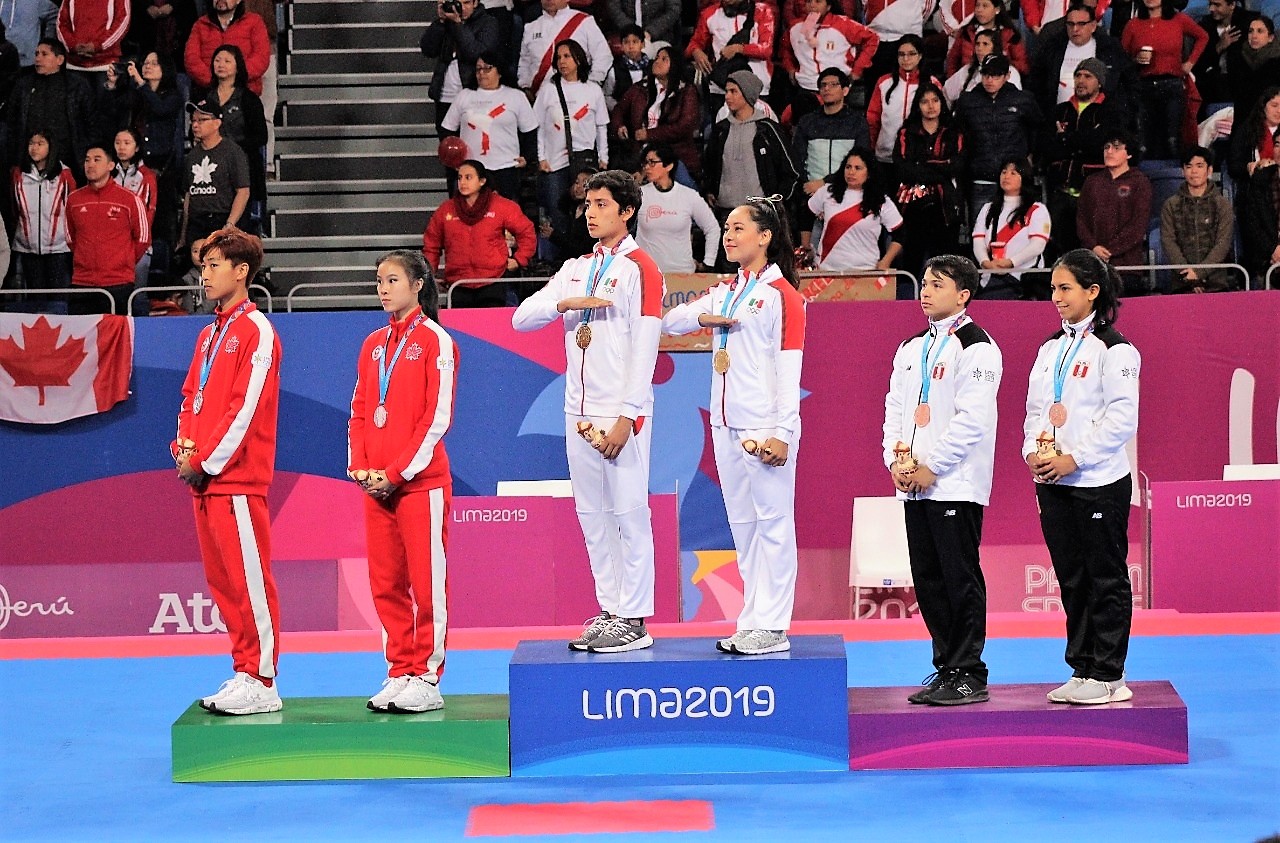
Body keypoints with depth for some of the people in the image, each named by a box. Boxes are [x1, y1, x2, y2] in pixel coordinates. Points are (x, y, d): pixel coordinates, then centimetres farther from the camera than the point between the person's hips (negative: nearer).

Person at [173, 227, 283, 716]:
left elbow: (246, 407, -15)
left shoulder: (256, 331, -9)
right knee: (222, 582, 10)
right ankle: (244, 673, 16)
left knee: (250, 580, -6)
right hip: (203, 478, 9)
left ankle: (262, 683, -3)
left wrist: (206, 460, -14)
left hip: (237, 479, -9)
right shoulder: (209, 335, 18)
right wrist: (184, 448, 2)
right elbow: (190, 397, 20)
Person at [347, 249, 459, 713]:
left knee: (427, 580, -3)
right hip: (376, 484, 6)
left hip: (421, 480, -6)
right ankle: (399, 674, 15)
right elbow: (360, 410, 14)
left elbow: (437, 417, -10)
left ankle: (427, 678, 1)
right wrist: (359, 466, -1)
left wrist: (398, 473, -14)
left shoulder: (434, 341, -5)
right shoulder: (374, 344, 14)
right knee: (386, 583, 7)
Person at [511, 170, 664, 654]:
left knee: (629, 513, -4)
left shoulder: (640, 269, -6)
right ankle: (609, 611, 16)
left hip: (622, 414, -7)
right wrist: (565, 304, -10)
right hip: (579, 413, 7)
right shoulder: (576, 270, 15)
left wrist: (626, 417, -17)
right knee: (592, 514, 9)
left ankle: (634, 621, -1)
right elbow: (521, 318, 10)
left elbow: (644, 349, -11)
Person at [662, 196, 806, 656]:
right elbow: (668, 321, 15)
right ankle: (751, 621, 15)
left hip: (766, 428, -8)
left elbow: (789, 368, -11)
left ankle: (772, 626, -2)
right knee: (742, 526, 10)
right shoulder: (724, 293, 16)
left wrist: (782, 433, -17)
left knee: (772, 523, -4)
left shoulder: (782, 295, -6)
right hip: (727, 426, 8)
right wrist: (701, 317, -7)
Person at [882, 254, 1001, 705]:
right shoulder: (911, 349, 17)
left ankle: (969, 675, -1)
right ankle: (946, 668, 18)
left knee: (960, 579, -6)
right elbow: (895, 408, 16)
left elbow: (973, 419, -15)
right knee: (928, 580, 10)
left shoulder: (976, 348, -8)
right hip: (914, 483, 8)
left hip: (955, 483, -8)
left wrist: (931, 466, -15)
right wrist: (896, 461, 1)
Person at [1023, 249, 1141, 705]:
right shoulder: (1050, 348, 13)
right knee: (1071, 580, 12)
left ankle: (1107, 676, 6)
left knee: (1107, 579, 0)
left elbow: (1122, 418, -14)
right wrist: (1032, 451, -3)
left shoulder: (1114, 350, -9)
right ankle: (1082, 669, 19)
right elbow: (1035, 408, 16)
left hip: (1100, 483, -7)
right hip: (1052, 482, 7)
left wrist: (1074, 458, -18)